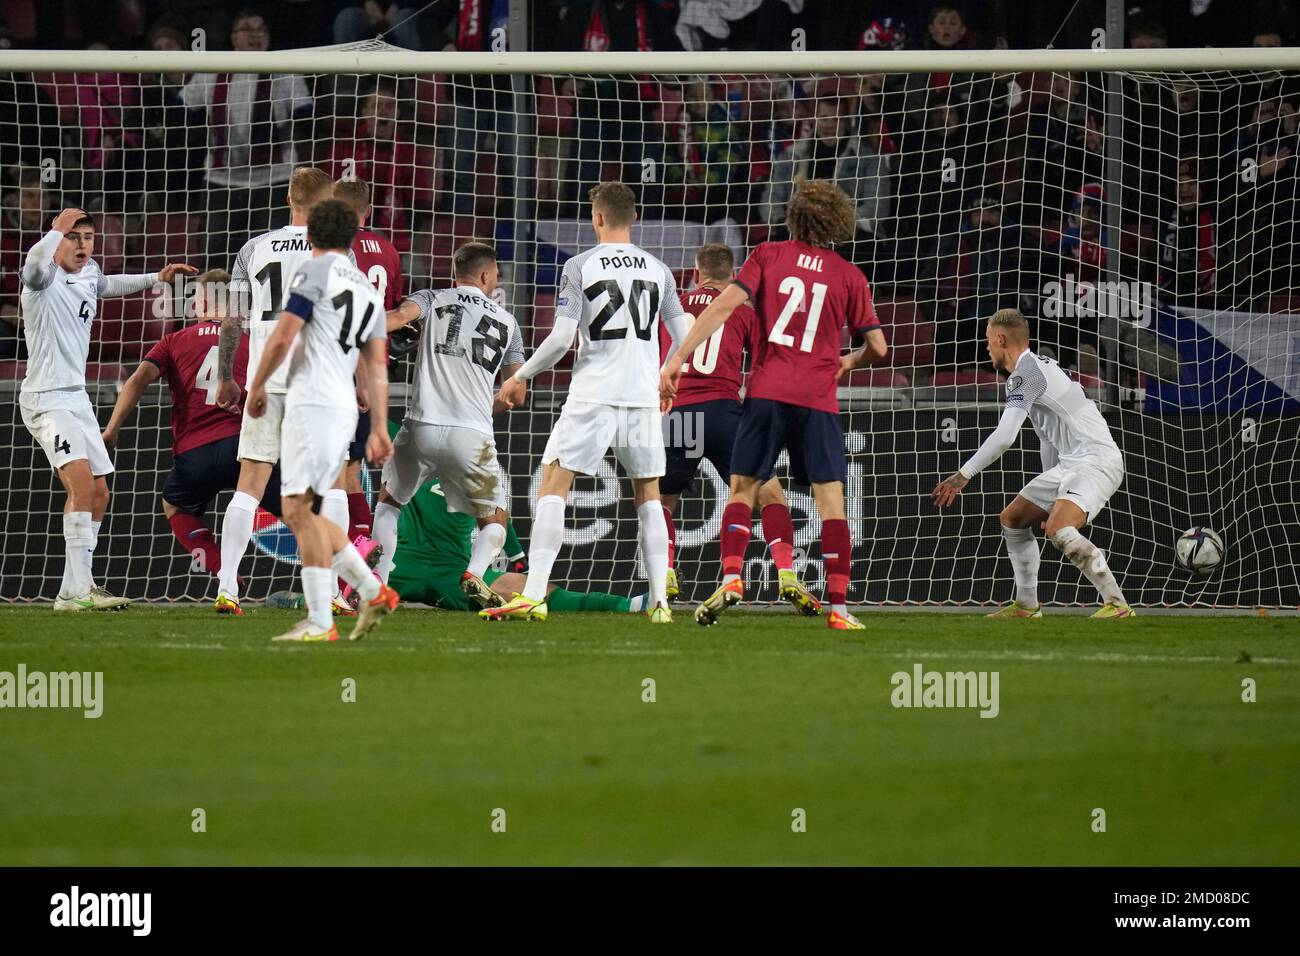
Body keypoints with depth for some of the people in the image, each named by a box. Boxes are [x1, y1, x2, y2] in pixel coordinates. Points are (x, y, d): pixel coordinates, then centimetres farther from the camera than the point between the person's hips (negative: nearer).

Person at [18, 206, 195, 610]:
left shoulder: (89, 274, 10)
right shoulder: (45, 279, -14)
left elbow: (106, 285, 35)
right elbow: (35, 263, -40)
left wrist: (156, 278, 34)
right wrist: (59, 227, -36)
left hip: (77, 396, 9)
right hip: (46, 399, -9)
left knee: (98, 494, 12)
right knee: (81, 481, -24)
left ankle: (78, 587, 23)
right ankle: (75, 591, -28)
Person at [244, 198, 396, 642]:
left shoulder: (314, 272, -3)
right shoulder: (369, 291, 20)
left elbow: (282, 339, -9)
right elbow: (376, 367, 17)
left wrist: (256, 386, 6)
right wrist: (380, 430, 14)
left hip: (312, 404, -8)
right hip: (344, 409, 8)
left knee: (301, 511, -11)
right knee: (303, 515, 16)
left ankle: (320, 623, -17)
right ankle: (373, 593, 12)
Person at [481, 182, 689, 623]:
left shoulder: (579, 266, -4)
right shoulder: (658, 269, 8)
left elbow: (561, 338, -10)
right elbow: (683, 337, 10)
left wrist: (520, 377, 4)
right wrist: (667, 380, 29)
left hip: (593, 394, -4)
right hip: (643, 396, 4)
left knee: (552, 486, -2)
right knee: (648, 495, 15)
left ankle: (534, 596, -13)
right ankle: (660, 600, 8)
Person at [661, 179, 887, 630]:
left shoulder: (768, 255, 6)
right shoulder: (849, 276, 7)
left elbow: (724, 305, -6)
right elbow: (877, 347, 8)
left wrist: (678, 357, -6)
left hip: (767, 391, 0)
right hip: (818, 399, 0)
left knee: (743, 488, 10)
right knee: (830, 499, 2)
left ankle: (731, 577, -9)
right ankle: (838, 606, -2)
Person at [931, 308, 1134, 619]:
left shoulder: (1024, 373, -12)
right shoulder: (1036, 366, 20)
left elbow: (1004, 436, -22)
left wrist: (963, 475, -16)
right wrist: (1051, 494, 32)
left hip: (1097, 461, -11)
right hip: (1071, 464, 11)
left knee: (1058, 529, -30)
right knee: (1013, 518, 14)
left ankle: (1117, 605, -27)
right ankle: (1026, 605, 20)